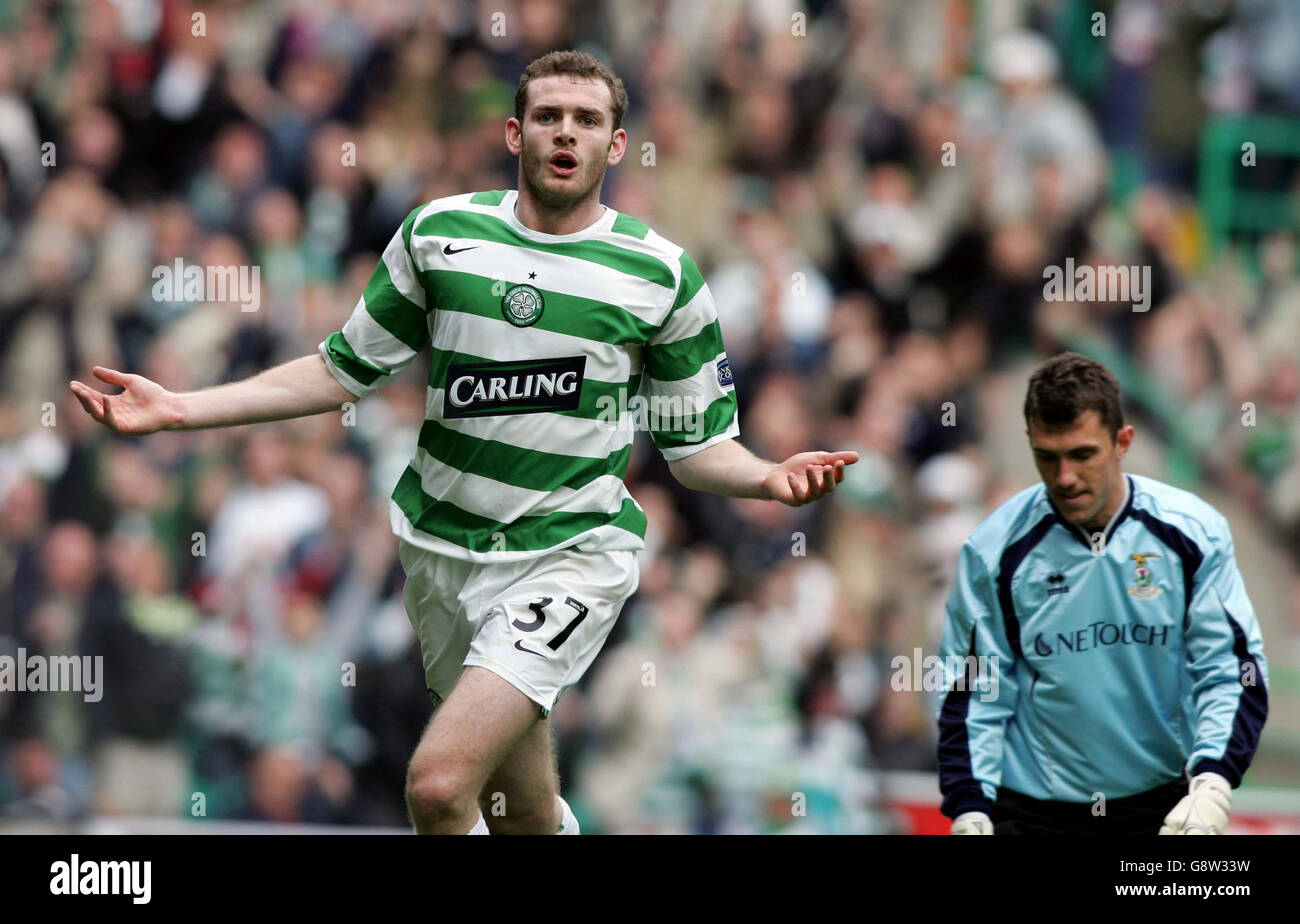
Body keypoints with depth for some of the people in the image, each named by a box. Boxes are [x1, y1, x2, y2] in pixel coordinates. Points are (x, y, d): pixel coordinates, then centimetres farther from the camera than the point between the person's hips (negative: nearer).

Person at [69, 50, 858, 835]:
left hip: (570, 554, -4)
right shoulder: (439, 233, 3)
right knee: (527, 816, 11)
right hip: (443, 550, 4)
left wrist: (768, 477, -17)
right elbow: (344, 372, 11)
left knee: (439, 785, -23)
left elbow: (697, 445, 5)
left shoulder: (663, 274, -2)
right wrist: (178, 410, 4)